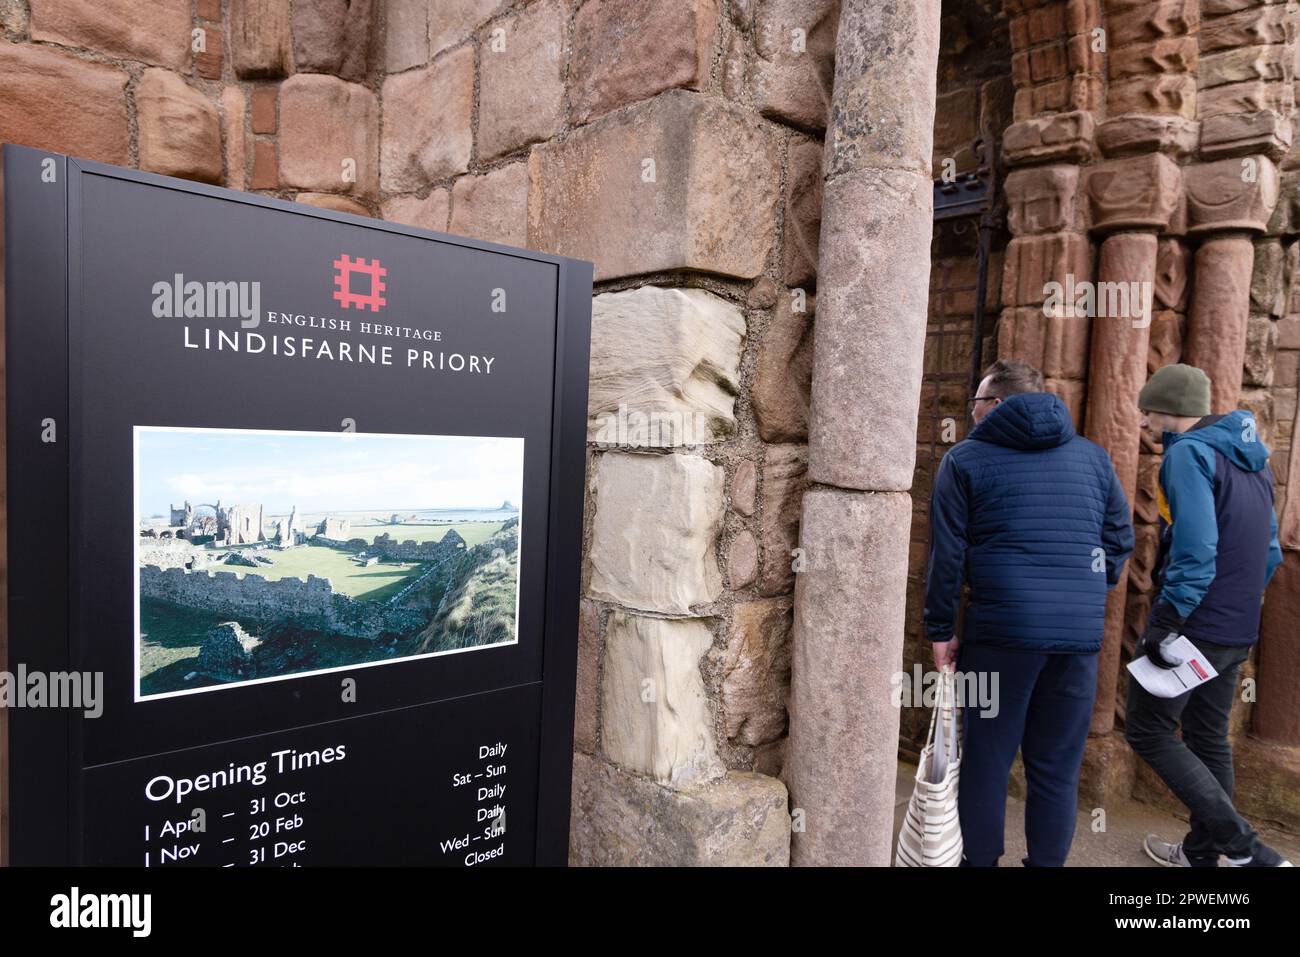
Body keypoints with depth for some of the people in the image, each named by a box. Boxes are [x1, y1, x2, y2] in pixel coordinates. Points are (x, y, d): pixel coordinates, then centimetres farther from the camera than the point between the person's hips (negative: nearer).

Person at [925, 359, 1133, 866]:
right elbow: (1121, 540, 14)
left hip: (1002, 628, -4)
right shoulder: (1093, 456, 13)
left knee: (986, 762, 8)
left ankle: (980, 861, 18)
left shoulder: (966, 458, 1)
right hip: (1081, 633, 4)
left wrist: (941, 628, 2)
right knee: (1057, 768, 13)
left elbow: (946, 553, -4)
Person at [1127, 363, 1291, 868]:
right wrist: (1241, 603, 19)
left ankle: (1243, 846, -1)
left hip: (1194, 624, -9)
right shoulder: (1252, 457, 13)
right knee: (1209, 739, 18)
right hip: (1238, 630, 9)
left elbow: (1194, 549, -26)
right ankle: (1202, 851, 29)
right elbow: (1269, 549, 16)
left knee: (1147, 732, 2)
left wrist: (1165, 624, -23)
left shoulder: (1189, 452, -16)